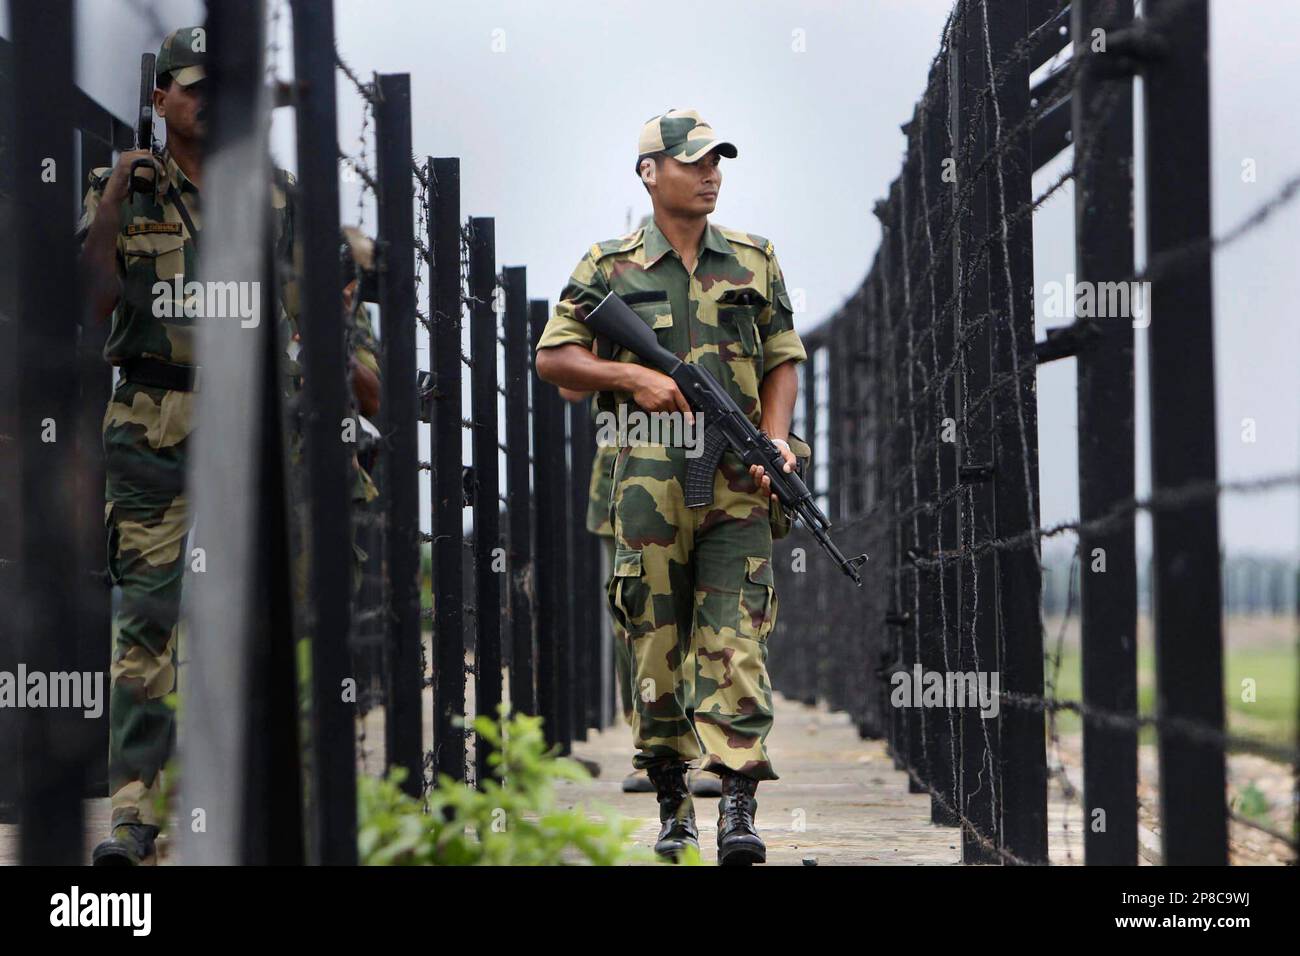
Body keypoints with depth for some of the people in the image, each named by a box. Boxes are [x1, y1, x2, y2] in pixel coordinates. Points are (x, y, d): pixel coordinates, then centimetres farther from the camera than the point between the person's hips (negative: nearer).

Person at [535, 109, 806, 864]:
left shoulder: (755, 260, 13)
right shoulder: (609, 267, 7)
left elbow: (783, 361, 13)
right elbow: (553, 356, 7)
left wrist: (774, 437, -4)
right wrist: (632, 377, -8)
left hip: (738, 481, 1)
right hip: (648, 478, 0)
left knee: (737, 640, -9)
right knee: (657, 641, 4)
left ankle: (739, 806, -13)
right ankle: (671, 801, 16)